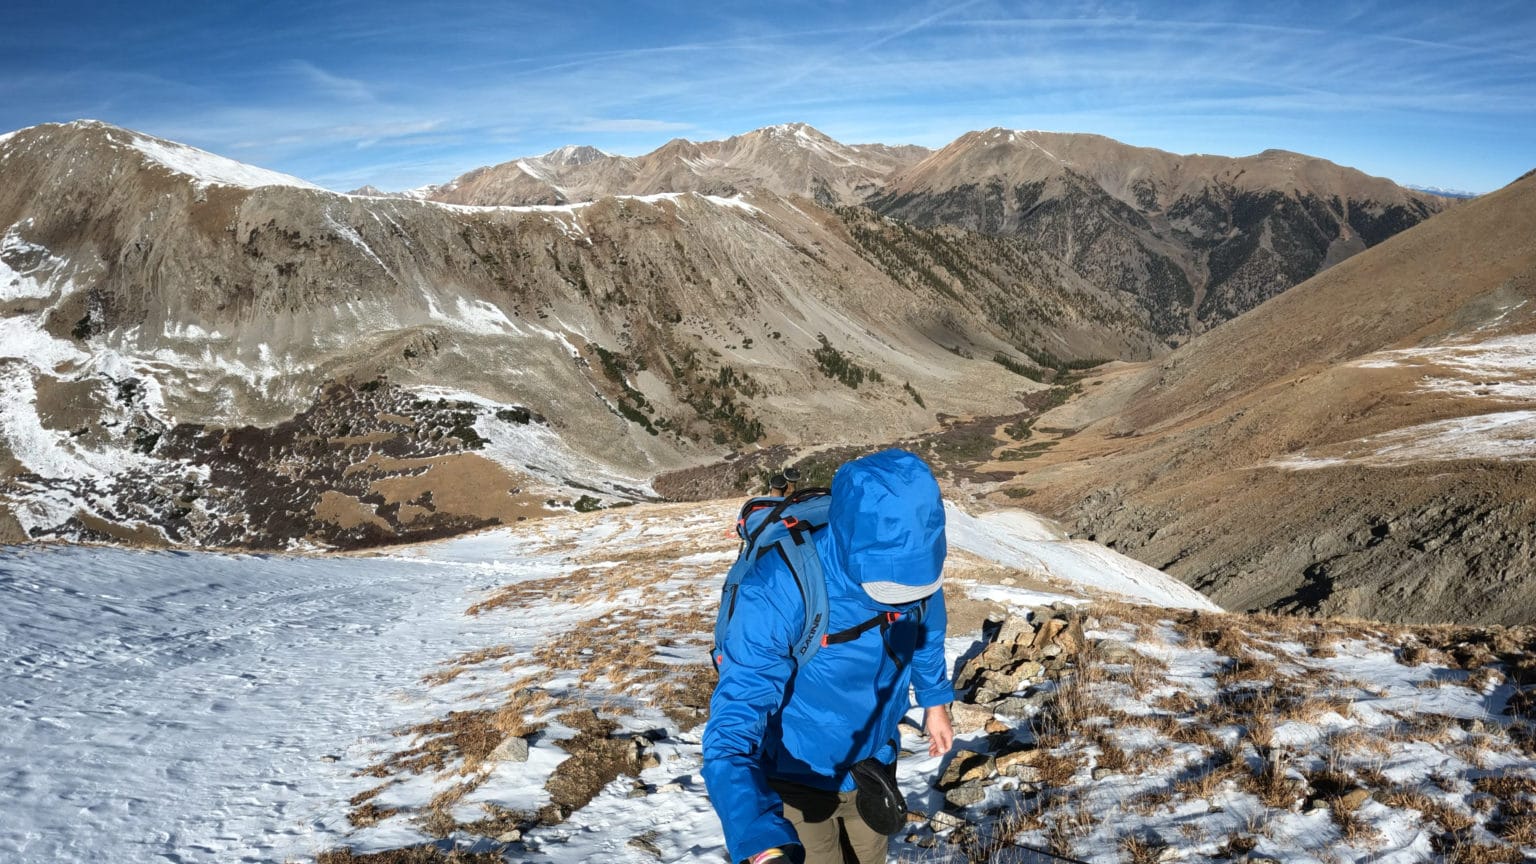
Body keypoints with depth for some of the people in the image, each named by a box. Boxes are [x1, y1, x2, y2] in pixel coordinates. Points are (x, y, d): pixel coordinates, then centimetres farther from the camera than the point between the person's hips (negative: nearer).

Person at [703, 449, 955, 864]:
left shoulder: (915, 568, -21)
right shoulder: (778, 593, -38)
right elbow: (731, 734, -40)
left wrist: (935, 698, 18)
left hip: (873, 765, 5)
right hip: (795, 784, -5)